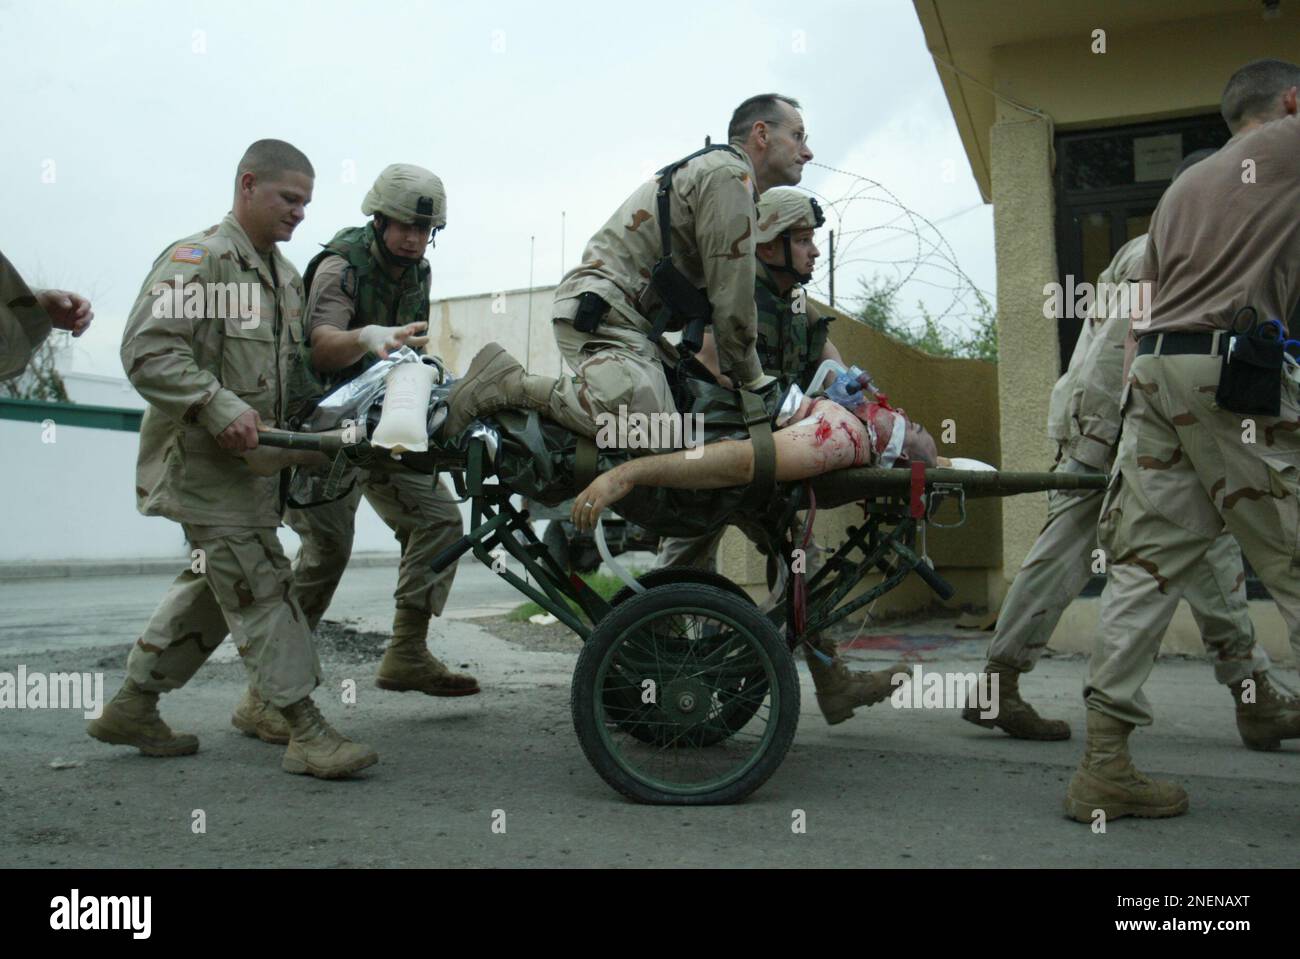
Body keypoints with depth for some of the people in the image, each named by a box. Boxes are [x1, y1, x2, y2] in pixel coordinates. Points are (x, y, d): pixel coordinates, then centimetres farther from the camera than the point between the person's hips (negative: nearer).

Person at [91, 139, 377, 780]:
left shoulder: (284, 275, 18)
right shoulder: (198, 259, -11)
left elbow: (292, 365, 26)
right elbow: (147, 351, -20)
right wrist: (219, 408, -27)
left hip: (251, 457, 10)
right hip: (203, 458, -9)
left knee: (214, 584, 15)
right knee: (259, 586, -10)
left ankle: (132, 708, 28)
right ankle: (306, 731, -6)